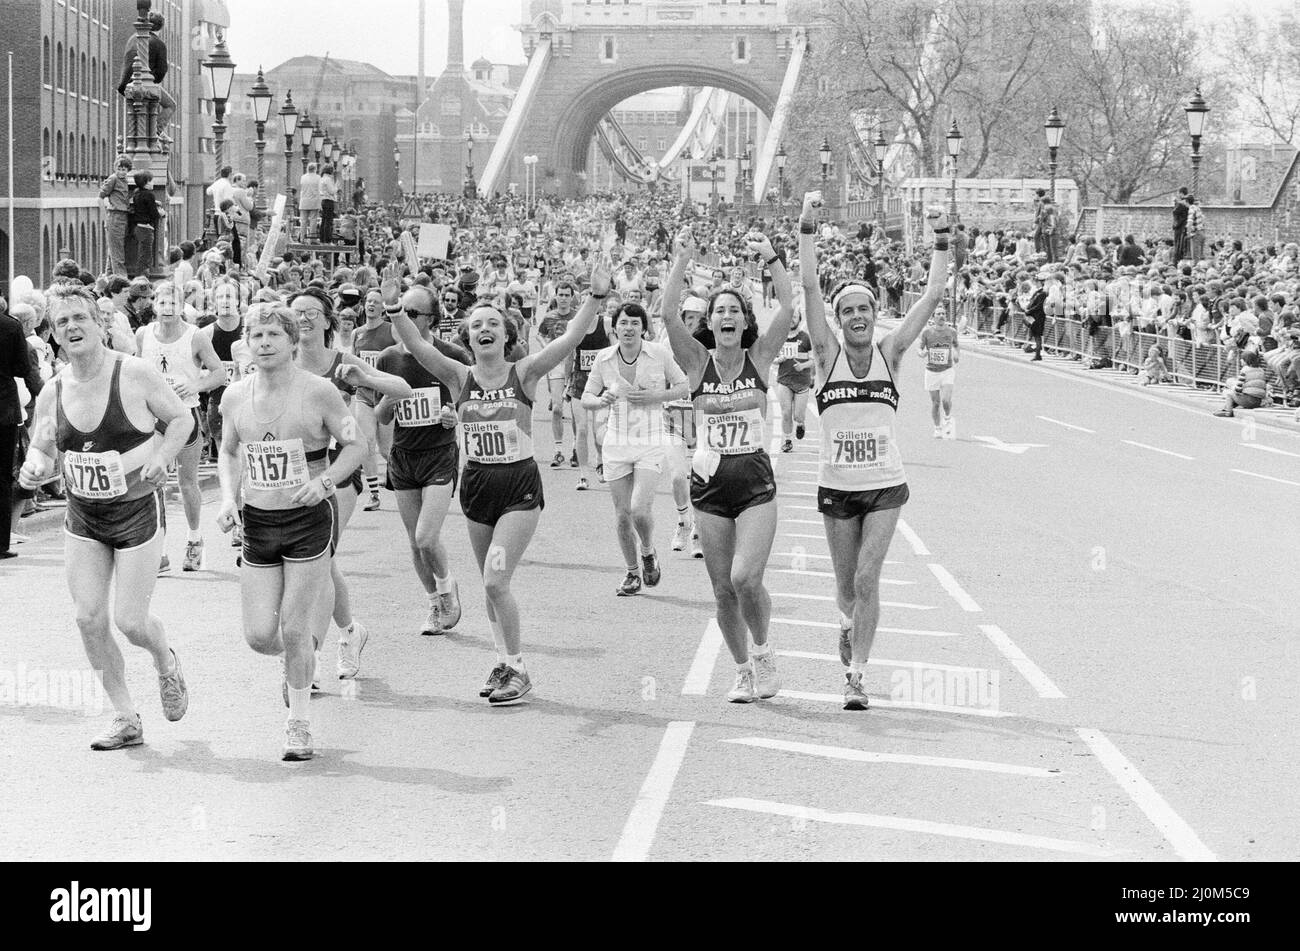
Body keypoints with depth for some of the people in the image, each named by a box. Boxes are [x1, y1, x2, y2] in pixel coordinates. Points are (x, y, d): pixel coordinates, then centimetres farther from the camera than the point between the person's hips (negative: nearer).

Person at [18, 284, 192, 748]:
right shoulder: (52, 393, -1)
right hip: (83, 517, 4)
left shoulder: (136, 375, -13)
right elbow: (42, 450, 9)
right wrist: (34, 469, -13)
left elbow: (181, 419, 0)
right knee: (89, 618, -3)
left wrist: (161, 458, -15)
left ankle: (166, 662, 30)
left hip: (138, 510, -4)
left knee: (130, 621, -7)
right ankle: (126, 719, 11)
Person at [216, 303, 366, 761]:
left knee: (294, 632, -6)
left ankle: (299, 725, 12)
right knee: (259, 635, -1)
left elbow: (355, 446, -2)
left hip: (310, 520, -4)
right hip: (258, 522, 4)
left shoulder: (318, 392, -9)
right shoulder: (235, 397, 3)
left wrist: (323, 482, -17)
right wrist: (228, 498, 1)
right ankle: (298, 663, 35)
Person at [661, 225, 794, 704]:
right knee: (723, 589, 4)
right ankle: (744, 671, 21)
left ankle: (763, 651, 9)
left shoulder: (759, 357, 2)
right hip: (709, 484, 2)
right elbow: (669, 314, -12)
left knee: (746, 579, -17)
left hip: (756, 480, -2)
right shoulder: (697, 360, 2)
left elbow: (787, 307, -9)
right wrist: (681, 261, -19)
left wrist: (771, 258, -16)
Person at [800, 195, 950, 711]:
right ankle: (849, 625, 44)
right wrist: (807, 225, -18)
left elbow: (932, 296, -4)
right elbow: (809, 287, -10)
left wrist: (940, 241, -12)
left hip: (886, 485, -1)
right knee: (846, 582, 11)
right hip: (836, 487, 1)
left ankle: (856, 674, -6)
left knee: (867, 577, -11)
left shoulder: (890, 353, 1)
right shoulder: (829, 355, -1)